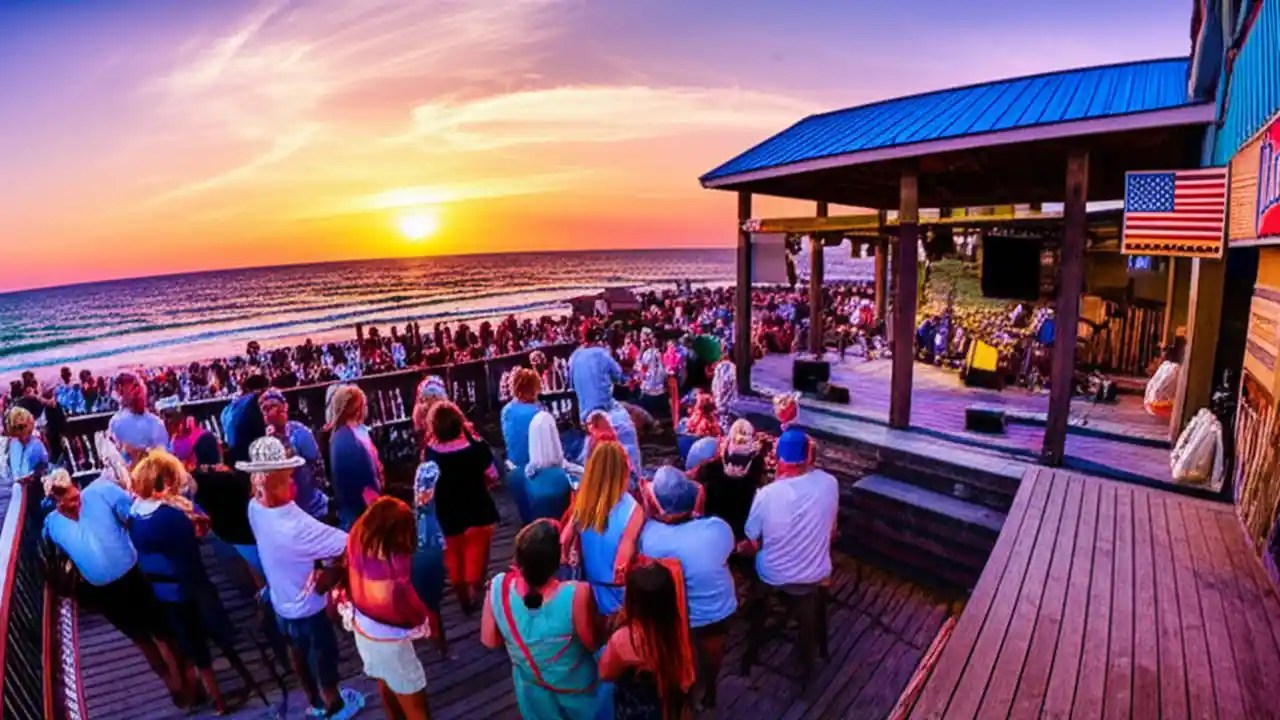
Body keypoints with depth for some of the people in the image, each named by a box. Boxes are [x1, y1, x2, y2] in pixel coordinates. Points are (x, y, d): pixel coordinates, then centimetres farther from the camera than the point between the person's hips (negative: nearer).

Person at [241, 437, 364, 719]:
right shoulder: (296, 526, -41)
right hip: (306, 606, -7)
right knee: (324, 657, 20)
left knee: (297, 652, 29)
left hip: (280, 599, 7)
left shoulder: (254, 507, -16)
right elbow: (350, 544, -38)